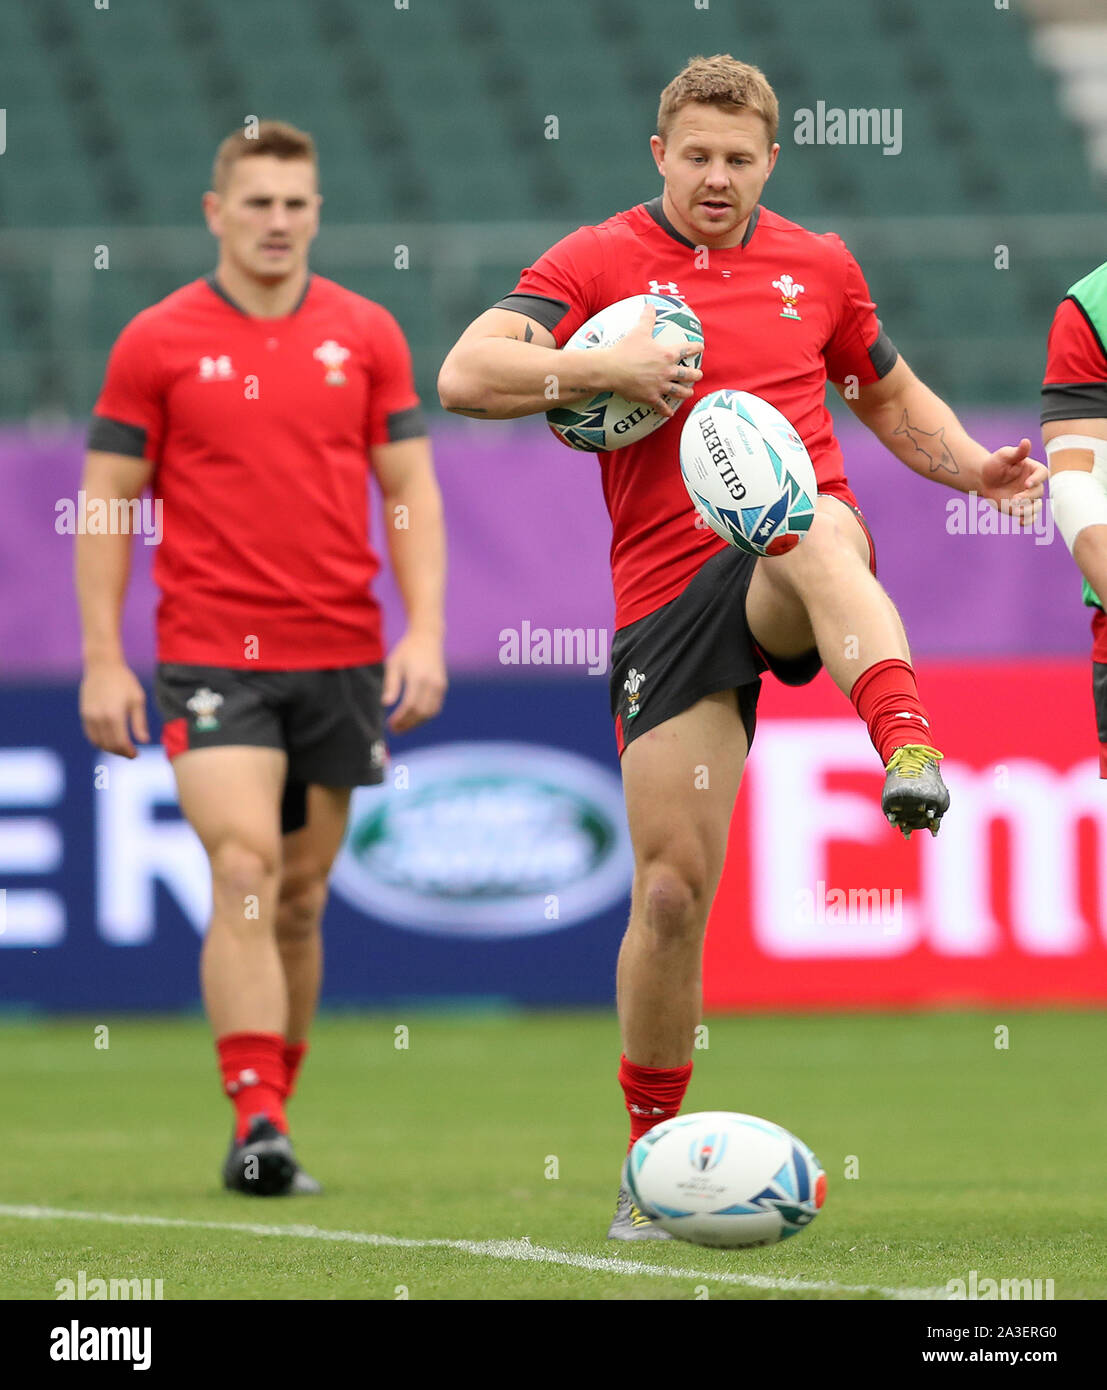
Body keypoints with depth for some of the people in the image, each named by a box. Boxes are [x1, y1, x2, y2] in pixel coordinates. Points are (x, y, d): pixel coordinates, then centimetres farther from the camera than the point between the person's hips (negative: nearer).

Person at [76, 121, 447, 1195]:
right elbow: (107, 501, 1)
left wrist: (424, 631, -3)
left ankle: (274, 1108, 21)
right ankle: (256, 1125, -21)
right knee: (245, 874, -17)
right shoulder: (156, 343, 0)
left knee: (301, 897, 9)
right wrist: (102, 661, -5)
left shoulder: (366, 336, 6)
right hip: (211, 658, -3)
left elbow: (409, 491, 8)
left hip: (342, 661, 3)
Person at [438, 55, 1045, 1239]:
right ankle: (653, 1153, 11)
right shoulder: (597, 263, 6)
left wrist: (972, 466, 10)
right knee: (669, 889, -5)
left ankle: (909, 750, -64)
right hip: (667, 597, 0)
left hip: (793, 551, 0)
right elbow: (464, 376, -5)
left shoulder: (817, 267, 14)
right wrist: (604, 370, -16)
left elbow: (891, 396, 28)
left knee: (822, 537, -40)